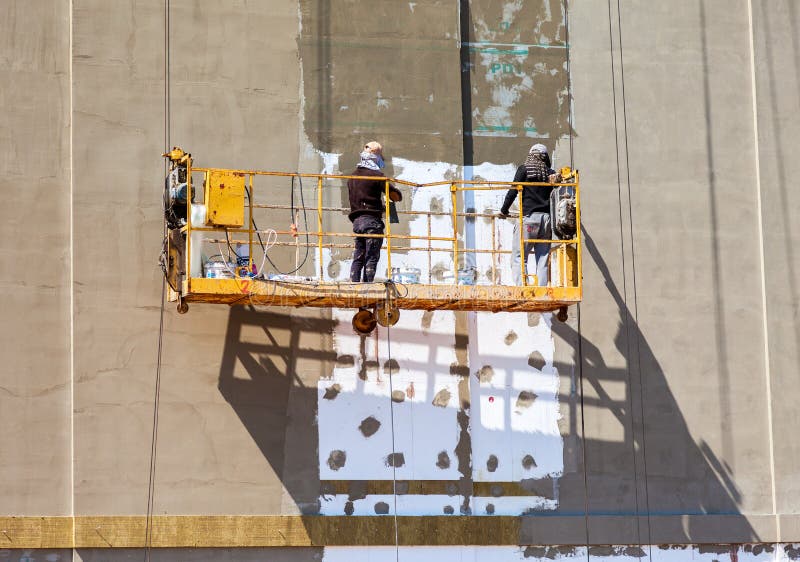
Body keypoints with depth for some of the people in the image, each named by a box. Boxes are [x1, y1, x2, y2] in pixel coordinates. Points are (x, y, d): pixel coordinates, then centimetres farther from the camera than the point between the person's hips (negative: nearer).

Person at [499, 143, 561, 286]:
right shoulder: (551, 173, 10)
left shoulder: (524, 169, 2)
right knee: (543, 260, 6)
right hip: (546, 218, 4)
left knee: (518, 258, -3)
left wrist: (504, 210, 9)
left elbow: (513, 191, -1)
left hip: (528, 217, -4)